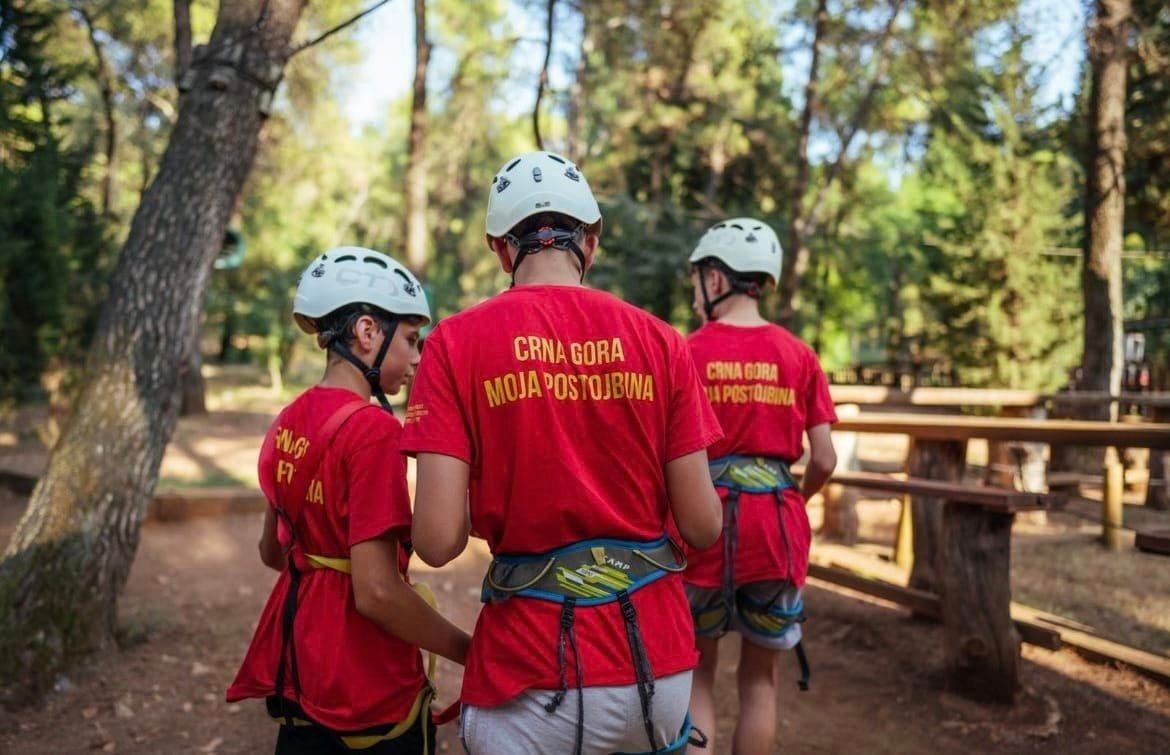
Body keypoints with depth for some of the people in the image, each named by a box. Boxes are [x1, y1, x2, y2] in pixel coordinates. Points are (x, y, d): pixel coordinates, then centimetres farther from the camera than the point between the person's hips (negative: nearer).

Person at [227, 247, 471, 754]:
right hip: (367, 683, -7)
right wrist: (472, 651, -15)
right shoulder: (372, 429, -22)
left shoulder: (288, 422, 3)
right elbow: (377, 592, -25)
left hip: (298, 661, 7)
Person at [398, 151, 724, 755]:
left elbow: (438, 541, -12)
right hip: (655, 652, 3)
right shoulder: (659, 340, -2)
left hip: (531, 667, -2)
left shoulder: (456, 342, -7)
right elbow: (703, 527, -2)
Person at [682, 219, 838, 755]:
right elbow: (824, 461, 2)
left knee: (697, 675, 14)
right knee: (759, 677, 18)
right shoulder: (799, 356, 2)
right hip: (777, 526, 3)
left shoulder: (687, 353, -6)